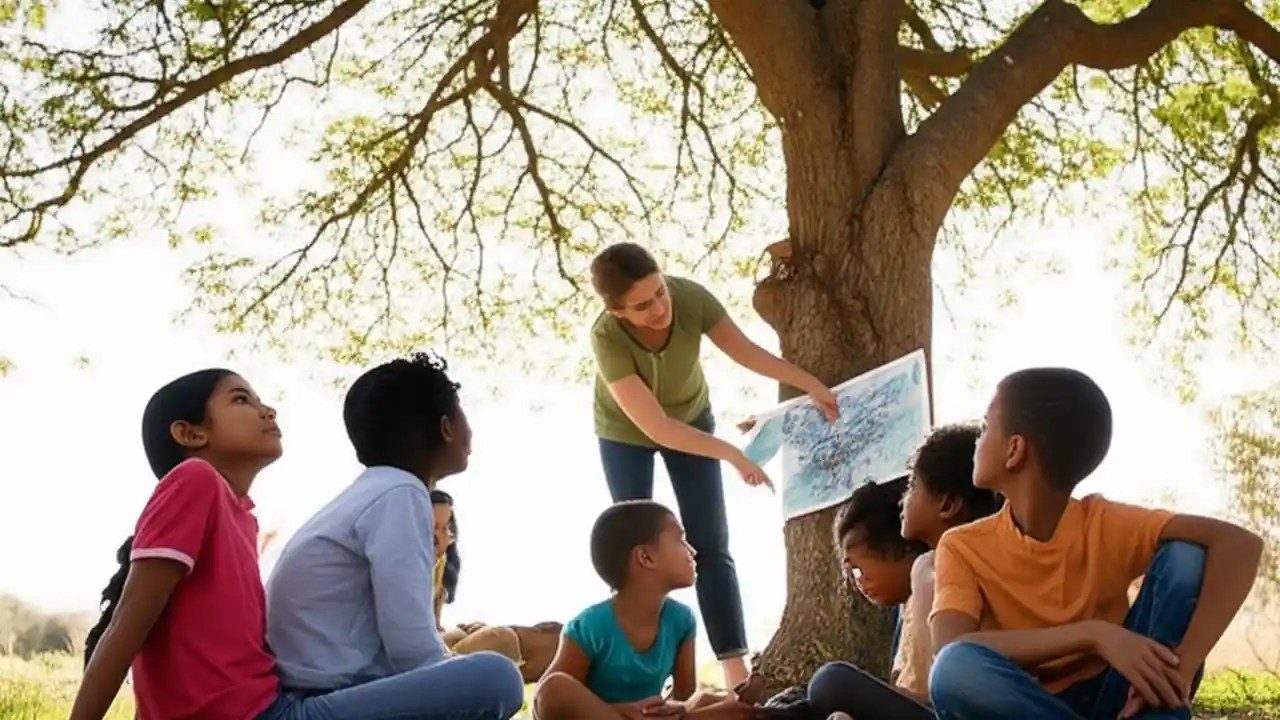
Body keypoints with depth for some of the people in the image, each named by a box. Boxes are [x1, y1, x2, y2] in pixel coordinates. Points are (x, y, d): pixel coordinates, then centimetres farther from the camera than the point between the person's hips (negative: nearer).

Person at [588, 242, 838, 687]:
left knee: (710, 546, 0)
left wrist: (812, 386, -21)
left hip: (690, 418, 2)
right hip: (626, 432, -2)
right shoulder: (607, 338, -39)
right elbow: (654, 427, -38)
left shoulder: (690, 297, -32)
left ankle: (737, 672, 0)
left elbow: (746, 351, -18)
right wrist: (731, 454, -40)